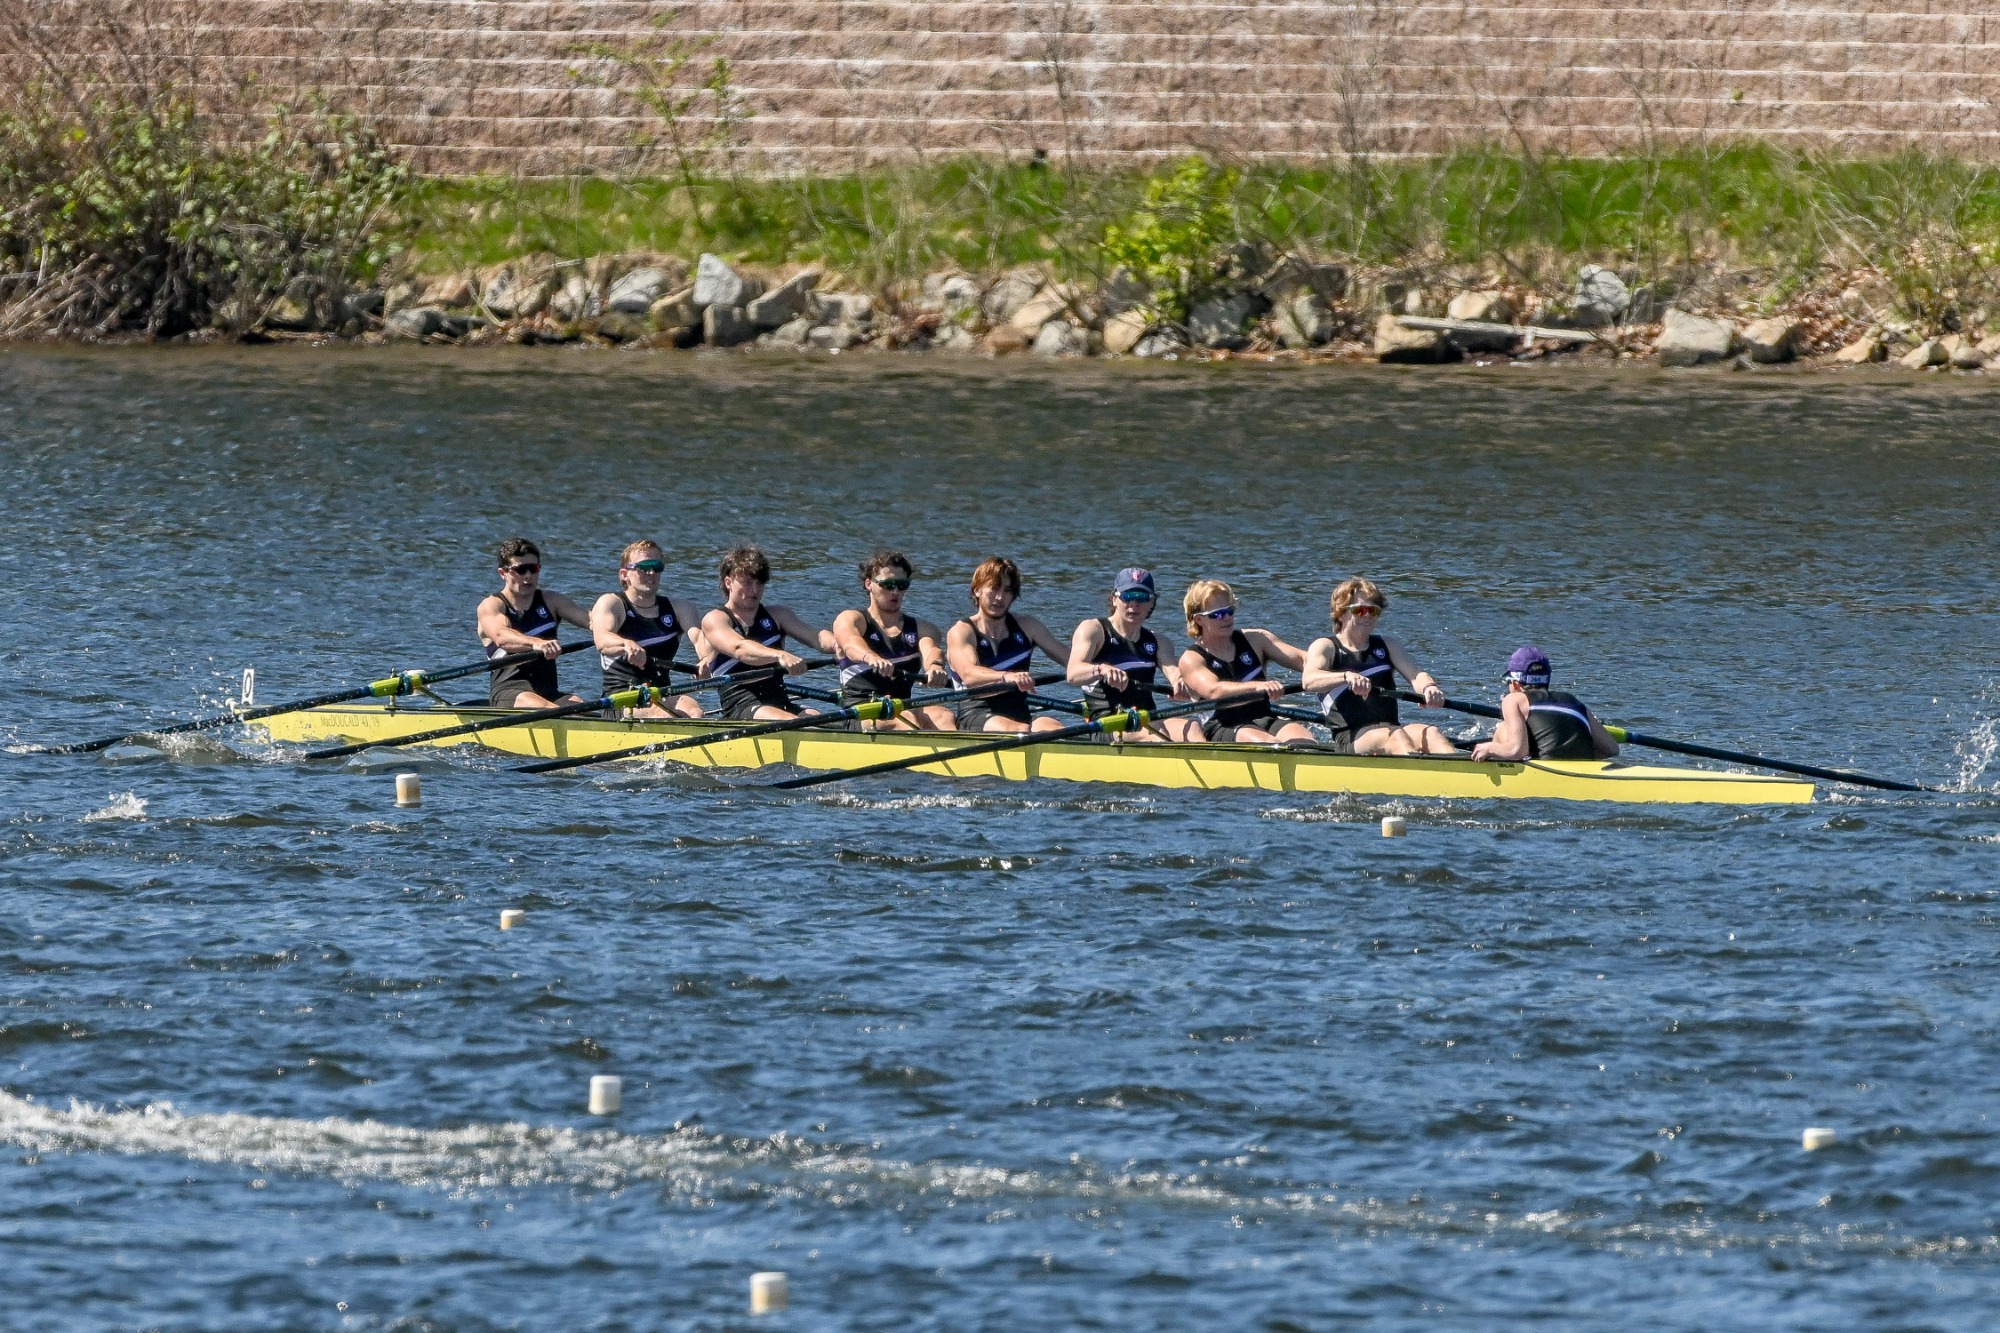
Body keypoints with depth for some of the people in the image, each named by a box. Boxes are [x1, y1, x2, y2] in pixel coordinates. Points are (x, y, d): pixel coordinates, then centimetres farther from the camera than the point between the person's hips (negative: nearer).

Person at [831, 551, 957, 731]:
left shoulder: (920, 628, 20)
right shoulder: (850, 619, 10)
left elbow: (930, 649, -5)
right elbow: (850, 643, -16)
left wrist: (935, 665, -33)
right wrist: (871, 657, -42)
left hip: (904, 707, 3)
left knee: (944, 717, -29)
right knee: (907, 718, -34)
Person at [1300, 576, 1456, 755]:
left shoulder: (1386, 645, 21)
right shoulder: (1324, 647, 8)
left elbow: (1415, 674, 4)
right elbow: (1309, 680, -14)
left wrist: (1428, 687, -23)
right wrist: (1347, 677, -35)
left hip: (1390, 728, 4)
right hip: (1348, 738, -4)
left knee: (1431, 734, -28)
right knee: (1396, 737, -35)